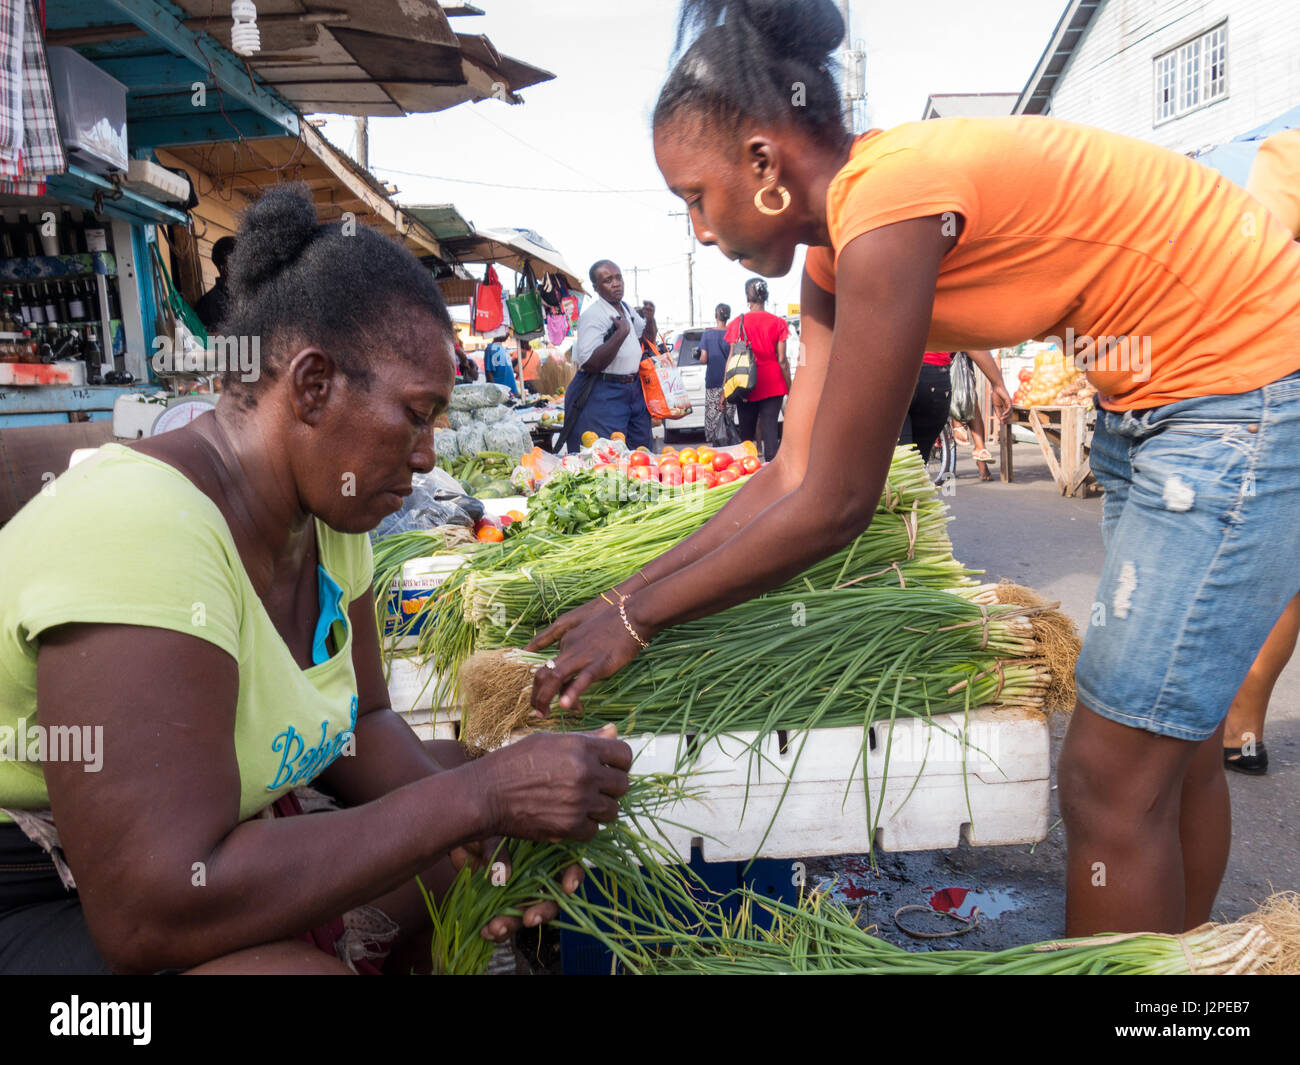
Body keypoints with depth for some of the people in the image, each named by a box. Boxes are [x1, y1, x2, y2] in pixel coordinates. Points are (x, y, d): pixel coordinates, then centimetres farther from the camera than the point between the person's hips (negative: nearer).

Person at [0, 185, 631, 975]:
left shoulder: (328, 512, -2)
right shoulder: (144, 524, -29)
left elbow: (361, 723, 5)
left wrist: (499, 827, -13)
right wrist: (479, 798, -28)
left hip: (207, 850, 8)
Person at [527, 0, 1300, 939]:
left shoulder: (886, 206, -27)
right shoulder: (837, 246, 2)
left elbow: (836, 507, -24)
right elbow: (791, 478, 0)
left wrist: (637, 621, -15)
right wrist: (625, 597, -1)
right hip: (1154, 398, 9)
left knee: (1112, 784, -4)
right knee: (1176, 742, 20)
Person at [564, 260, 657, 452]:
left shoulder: (626, 308, 11)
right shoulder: (592, 315, -15)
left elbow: (650, 337, 27)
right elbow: (589, 364, -25)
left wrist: (650, 318, 5)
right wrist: (620, 334, -27)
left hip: (634, 391, 8)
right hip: (604, 395, -8)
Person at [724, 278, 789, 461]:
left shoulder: (739, 323, -1)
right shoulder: (778, 323, 0)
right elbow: (782, 360, -1)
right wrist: (790, 388, 6)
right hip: (773, 385, 0)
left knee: (746, 431, 11)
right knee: (770, 428, -1)